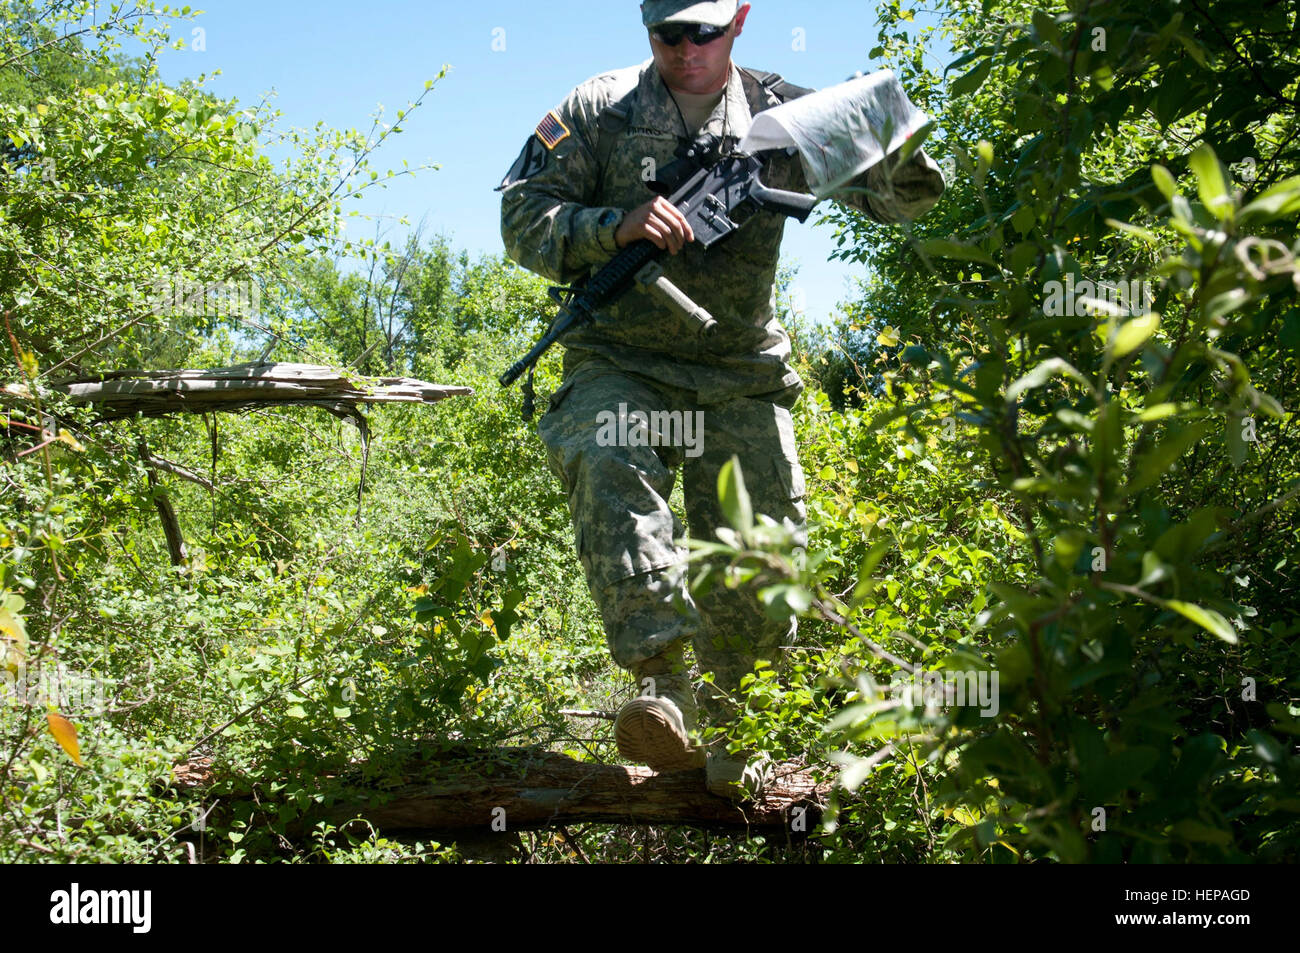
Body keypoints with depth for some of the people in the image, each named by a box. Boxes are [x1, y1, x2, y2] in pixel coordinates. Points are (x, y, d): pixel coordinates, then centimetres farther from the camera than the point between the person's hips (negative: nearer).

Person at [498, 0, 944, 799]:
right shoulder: (596, 112, 8)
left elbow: (900, 198, 11)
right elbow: (524, 217, 1)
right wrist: (616, 227, -17)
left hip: (742, 374, 2)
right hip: (620, 364, -1)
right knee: (608, 465, -32)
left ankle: (734, 727, 15)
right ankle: (663, 683, -34)